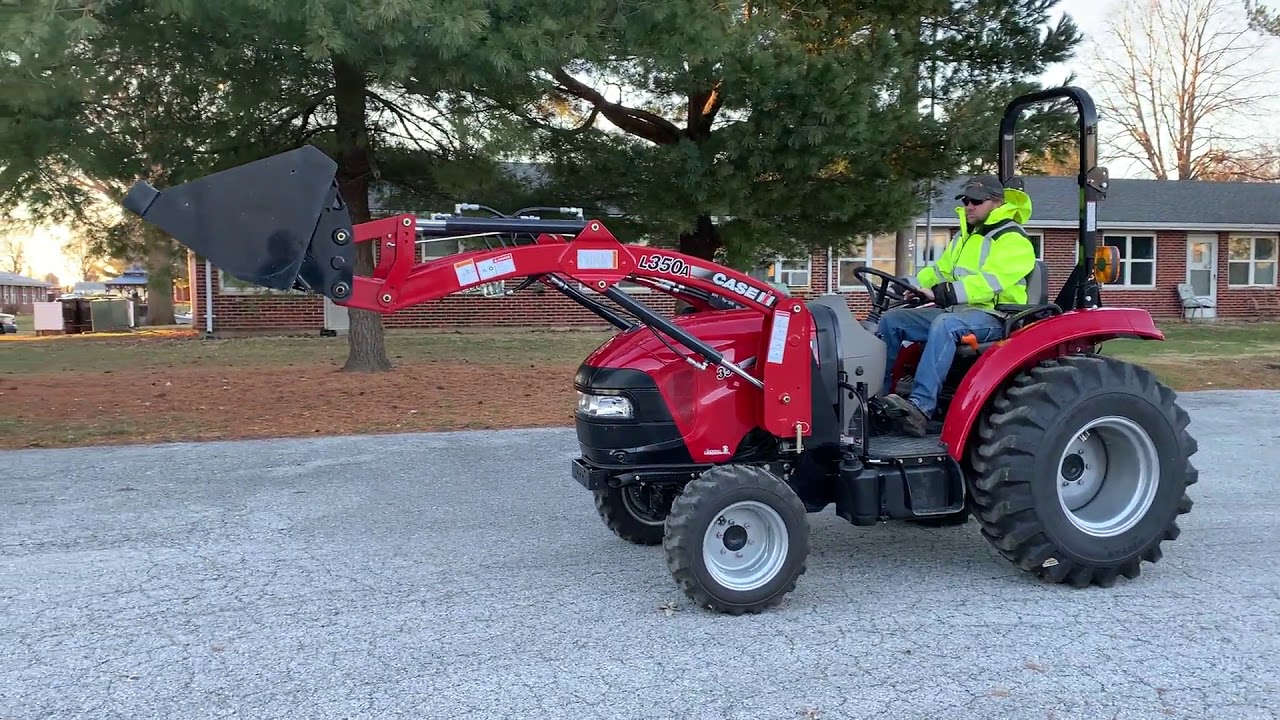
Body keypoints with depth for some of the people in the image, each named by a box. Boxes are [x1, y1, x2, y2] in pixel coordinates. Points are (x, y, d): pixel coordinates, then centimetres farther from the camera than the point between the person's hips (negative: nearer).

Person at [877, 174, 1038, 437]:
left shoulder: (1013, 241, -7)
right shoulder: (963, 237, 22)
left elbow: (991, 280, -22)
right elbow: (940, 271, 21)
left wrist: (944, 293, -33)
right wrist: (909, 285, 0)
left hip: (992, 318, -9)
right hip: (955, 311, 9)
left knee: (944, 324, -39)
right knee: (892, 320, -6)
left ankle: (920, 407, -49)